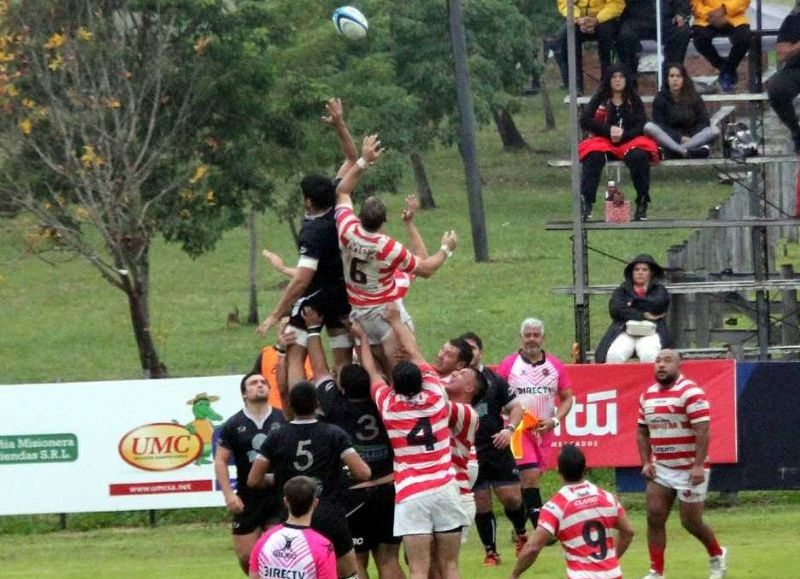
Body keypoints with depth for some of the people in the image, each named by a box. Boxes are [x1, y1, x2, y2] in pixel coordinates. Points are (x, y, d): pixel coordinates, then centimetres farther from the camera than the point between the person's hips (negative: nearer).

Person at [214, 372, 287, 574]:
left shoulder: (283, 420, 0)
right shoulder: (233, 425, 2)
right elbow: (221, 460, 3)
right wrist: (229, 495, -8)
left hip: (279, 495, -1)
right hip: (247, 498, 1)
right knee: (246, 555, 3)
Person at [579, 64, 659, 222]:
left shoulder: (634, 100, 10)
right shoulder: (600, 99, 9)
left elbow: (641, 125, 1)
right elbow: (585, 121, 0)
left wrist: (623, 135, -17)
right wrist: (609, 130, -11)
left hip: (629, 140, 0)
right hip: (603, 141, 0)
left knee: (639, 156, -35)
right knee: (593, 156, -34)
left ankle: (642, 203, -27)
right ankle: (586, 203, -40)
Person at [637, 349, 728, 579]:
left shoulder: (690, 393, -14)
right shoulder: (648, 395, 9)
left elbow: (702, 432, -19)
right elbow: (643, 433, 18)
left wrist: (698, 466, -25)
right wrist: (646, 462, 5)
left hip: (690, 470, -6)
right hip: (660, 469, 6)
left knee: (691, 522, 2)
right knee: (654, 518, -4)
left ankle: (717, 555, 29)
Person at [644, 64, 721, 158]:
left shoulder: (694, 98, 7)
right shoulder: (660, 99, 2)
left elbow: (703, 122, 1)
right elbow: (660, 125, -6)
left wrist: (690, 138, -17)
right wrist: (680, 138, -19)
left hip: (693, 138, 1)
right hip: (669, 139, -1)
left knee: (715, 130, -25)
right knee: (649, 127, -30)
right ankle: (686, 152, -45)